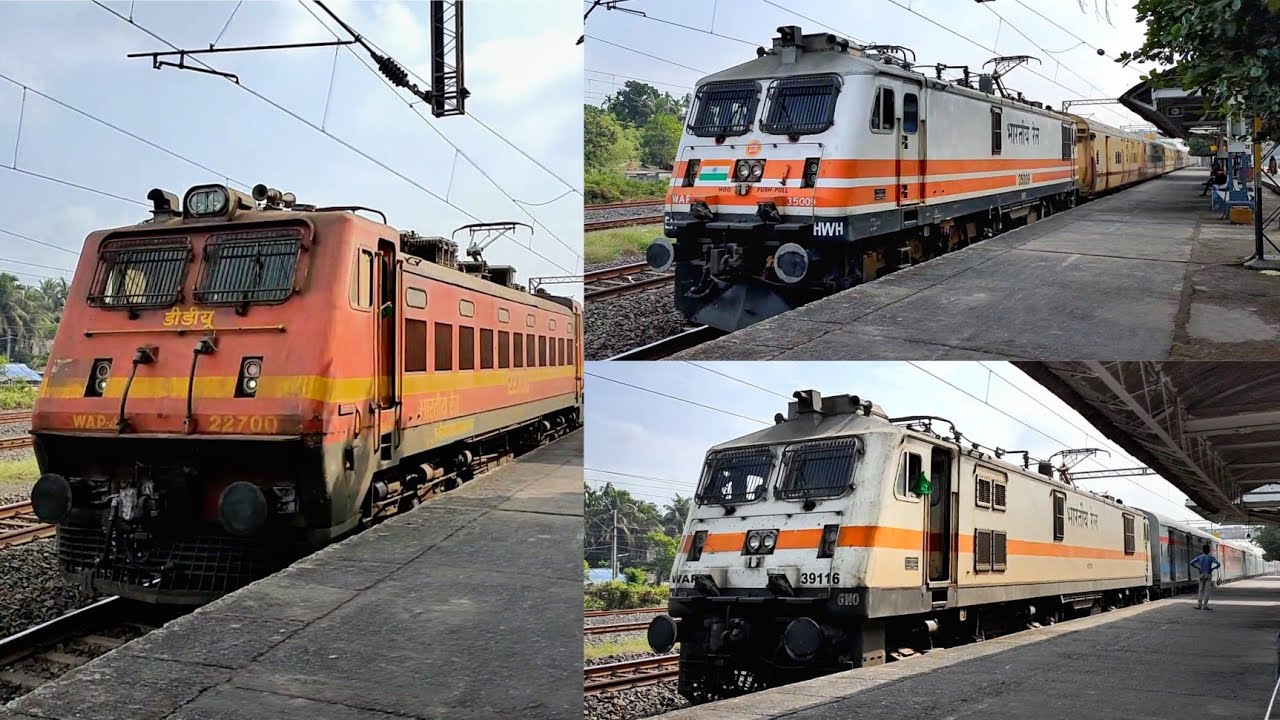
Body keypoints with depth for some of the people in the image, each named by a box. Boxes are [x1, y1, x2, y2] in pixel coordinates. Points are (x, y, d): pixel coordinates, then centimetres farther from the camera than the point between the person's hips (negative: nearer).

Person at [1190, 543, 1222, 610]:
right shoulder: (1211, 557, -6)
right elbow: (1218, 564, -17)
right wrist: (1212, 569, -3)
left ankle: (1199, 604, 5)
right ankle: (1205, 605, -5)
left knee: (1201, 590, 10)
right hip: (1208, 575, -3)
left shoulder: (1199, 557, 2)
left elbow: (1191, 563, -4)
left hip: (1201, 575, 3)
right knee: (1207, 590, -1)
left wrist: (1198, 568, 5)